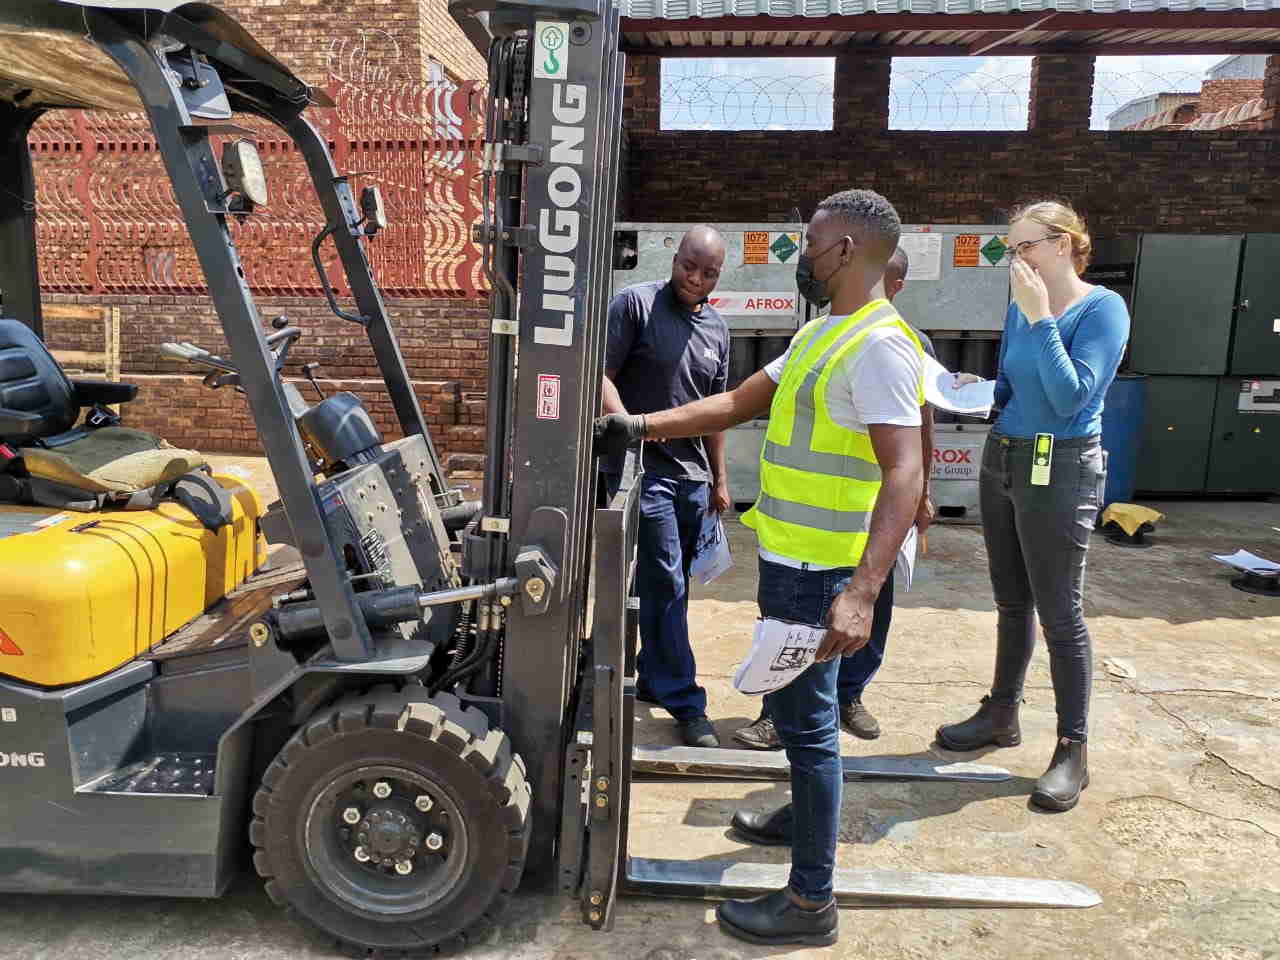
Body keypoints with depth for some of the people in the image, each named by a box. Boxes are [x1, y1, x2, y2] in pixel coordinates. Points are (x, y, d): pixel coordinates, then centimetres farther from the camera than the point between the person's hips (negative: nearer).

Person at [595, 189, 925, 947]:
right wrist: (643, 427, 8)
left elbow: (903, 474, -28)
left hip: (819, 570, -10)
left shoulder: (879, 344, -19)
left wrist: (862, 592, -37)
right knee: (794, 705, 24)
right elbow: (737, 405, 15)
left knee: (806, 718, -1)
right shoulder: (823, 332, 14)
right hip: (790, 557, 10)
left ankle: (811, 900, 14)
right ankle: (810, 812, 46)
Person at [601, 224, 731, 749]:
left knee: (667, 584, 14)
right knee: (665, 585, -4)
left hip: (692, 475, 6)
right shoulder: (635, 303, -5)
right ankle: (685, 702, 5)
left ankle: (653, 677, 29)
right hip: (644, 469, -6)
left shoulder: (717, 327, 14)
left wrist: (719, 479, 20)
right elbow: (601, 374, -12)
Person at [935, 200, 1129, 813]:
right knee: (1011, 603, 17)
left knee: (1059, 614, 0)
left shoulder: (1101, 309, -12)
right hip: (1001, 461, 7)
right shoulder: (1020, 306, 7)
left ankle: (1073, 751, 13)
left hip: (1059, 473, -7)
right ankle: (1001, 715, 32)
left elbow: (1070, 397, -22)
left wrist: (1040, 318, -22)